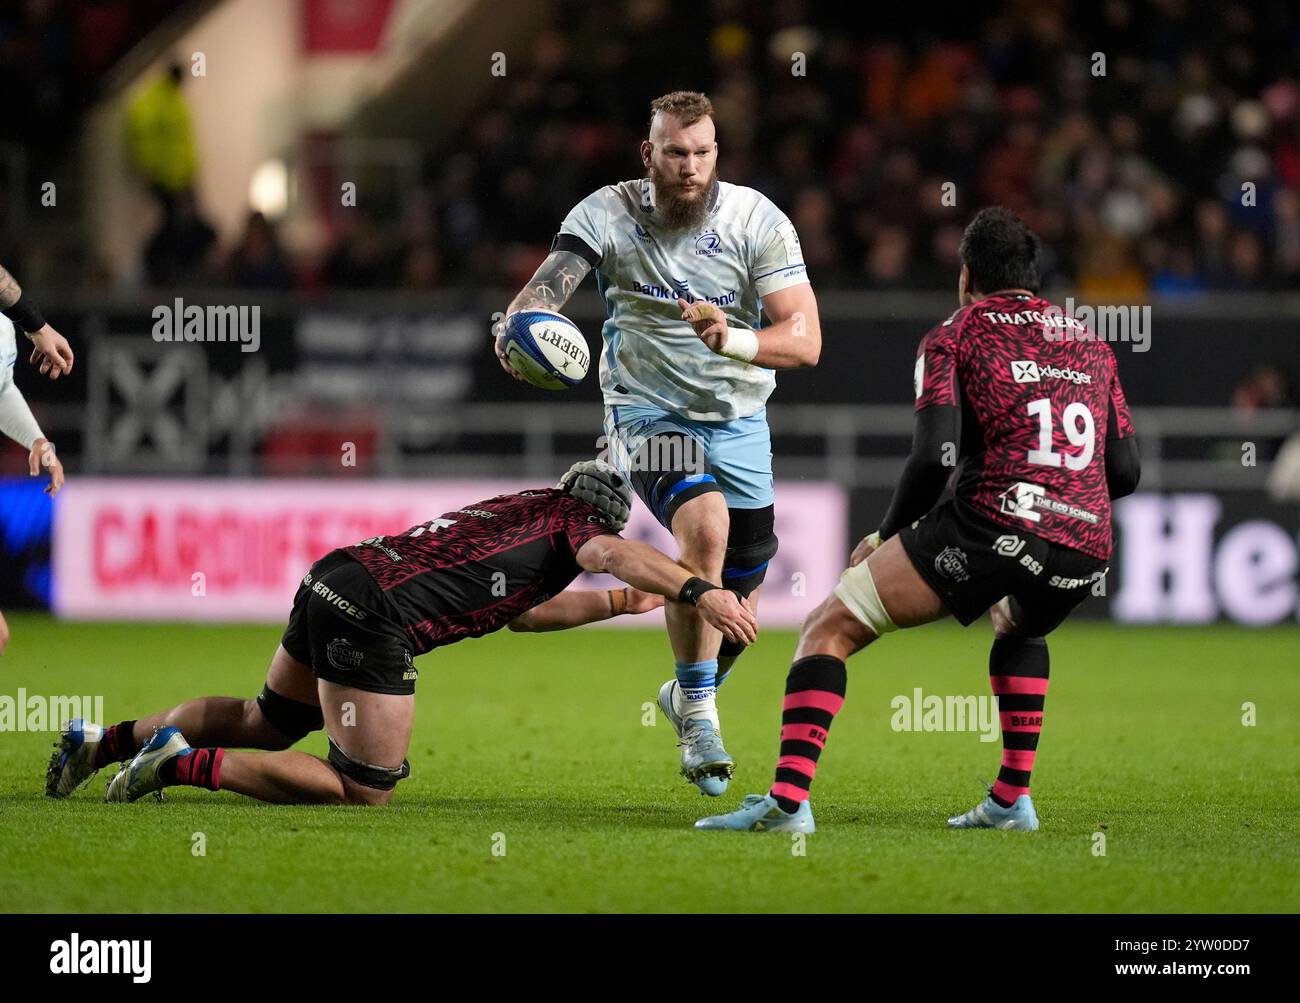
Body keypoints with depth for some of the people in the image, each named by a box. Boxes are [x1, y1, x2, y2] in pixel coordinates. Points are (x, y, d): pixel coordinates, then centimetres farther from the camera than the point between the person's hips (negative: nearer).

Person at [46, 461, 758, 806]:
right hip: (373, 619, -9)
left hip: (330, 583, 9)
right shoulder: (567, 519, 3)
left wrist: (617, 603, 41)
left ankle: (104, 742, 24)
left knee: (268, 724, 29)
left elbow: (518, 609, 41)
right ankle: (189, 764, -9)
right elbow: (612, 552, -20)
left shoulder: (520, 508, 27)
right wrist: (697, 591, -29)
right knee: (364, 790, -3)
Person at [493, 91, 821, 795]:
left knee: (742, 583, 10)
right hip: (647, 411, -3)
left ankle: (688, 694, 42)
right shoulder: (607, 214, -12)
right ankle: (698, 711, -18)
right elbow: (547, 286, -26)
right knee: (705, 522, -30)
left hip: (738, 420, 3)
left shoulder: (758, 221, -12)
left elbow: (805, 340, -19)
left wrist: (734, 340, -38)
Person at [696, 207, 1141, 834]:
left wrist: (886, 537, 8)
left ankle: (789, 798, -14)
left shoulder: (954, 336, 8)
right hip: (1087, 543, 6)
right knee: (1018, 626, 40)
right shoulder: (1090, 342, 23)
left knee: (829, 629, 3)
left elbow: (935, 455, -5)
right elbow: (1124, 470, 20)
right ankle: (1012, 799, 27)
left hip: (993, 524, -6)